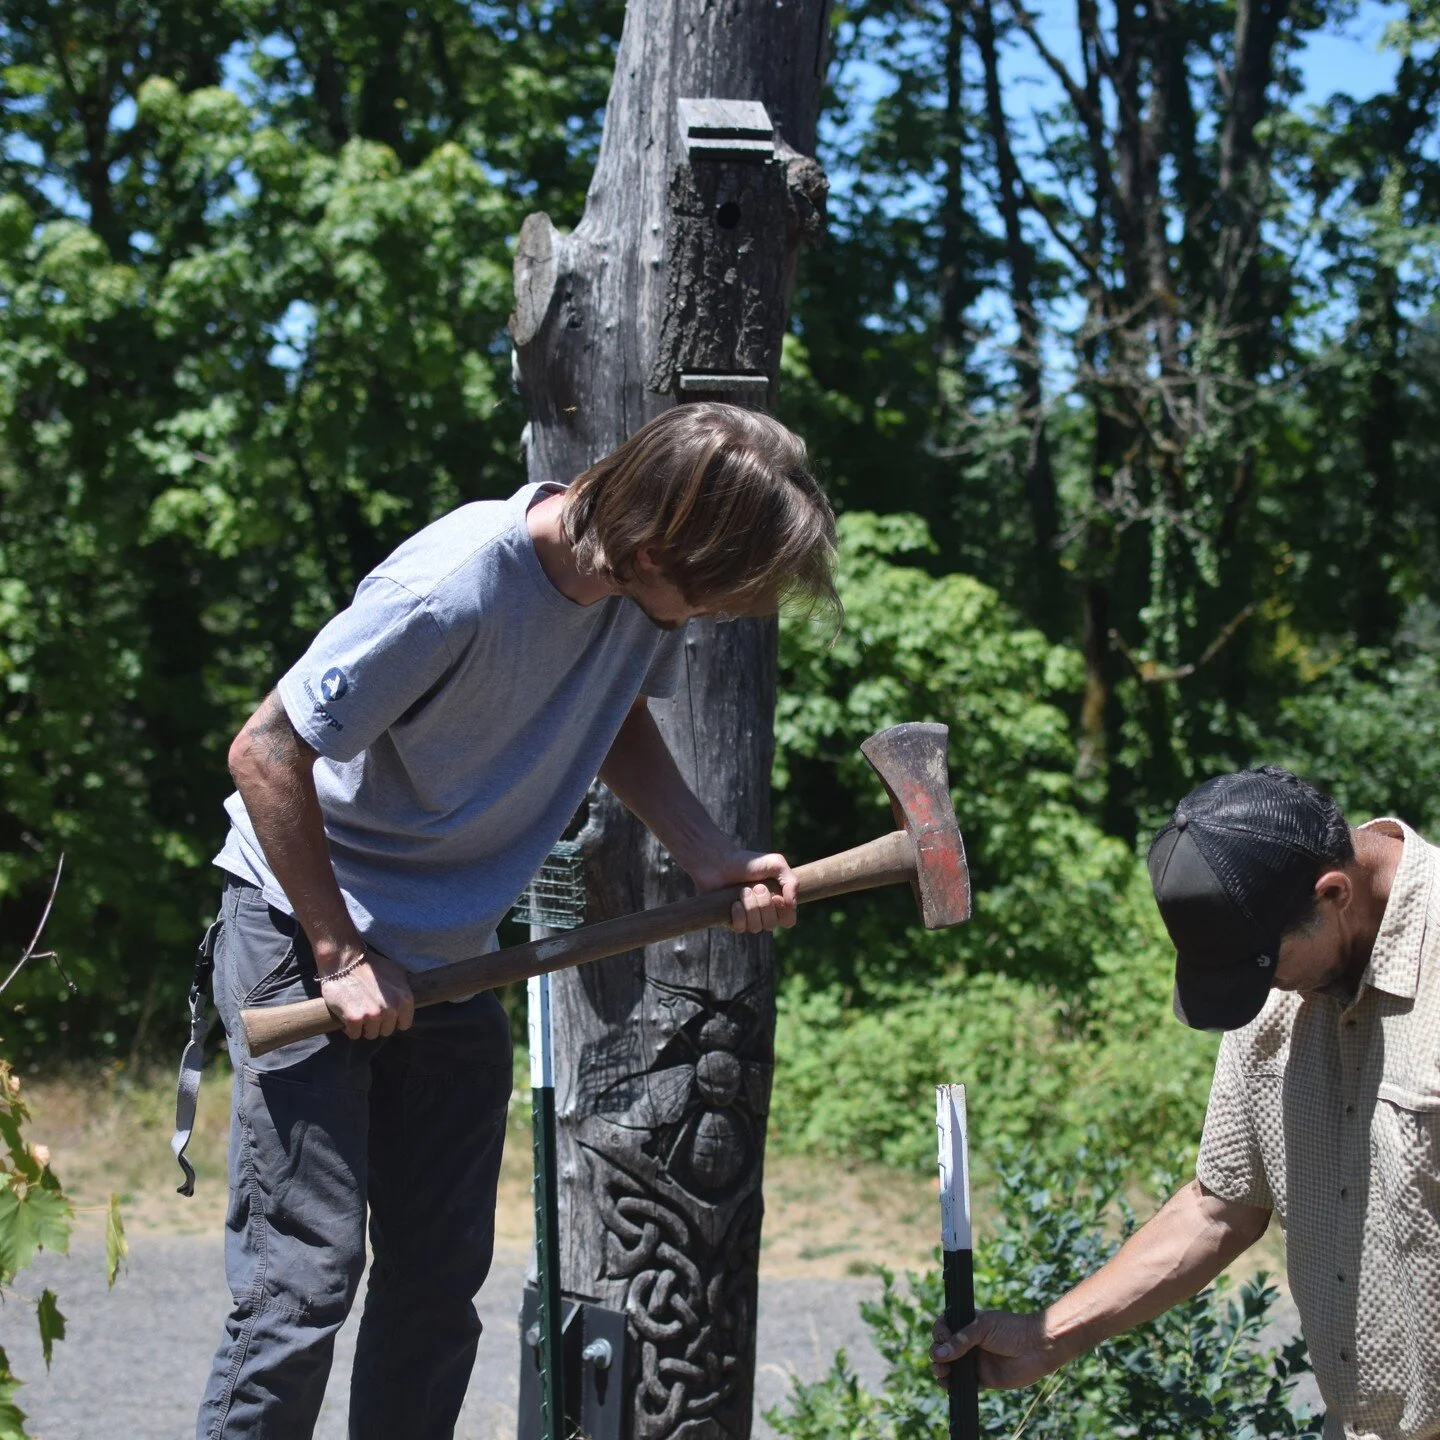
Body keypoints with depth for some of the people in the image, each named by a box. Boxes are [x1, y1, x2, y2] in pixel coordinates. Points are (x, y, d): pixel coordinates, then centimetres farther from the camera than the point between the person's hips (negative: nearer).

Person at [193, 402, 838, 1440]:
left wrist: (713, 860, -7)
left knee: (442, 1277, 6)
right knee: (305, 1278, -11)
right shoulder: (452, 589, -30)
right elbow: (267, 754, -21)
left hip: (452, 960, 7)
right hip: (305, 929, -7)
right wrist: (341, 956, -17)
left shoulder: (647, 584, -9)